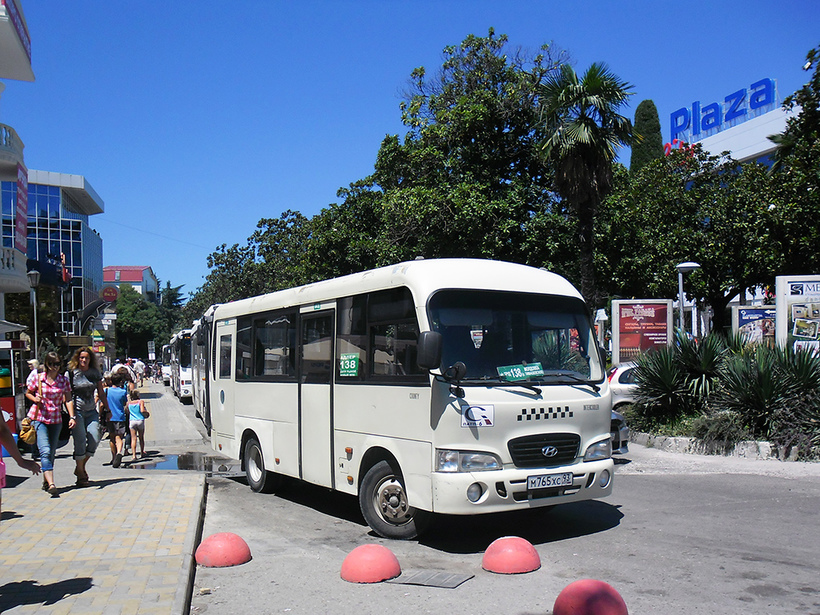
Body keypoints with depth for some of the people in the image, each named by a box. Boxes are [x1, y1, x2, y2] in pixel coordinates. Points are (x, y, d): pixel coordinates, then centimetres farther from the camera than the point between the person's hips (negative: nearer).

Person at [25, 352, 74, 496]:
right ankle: (51, 484, -25)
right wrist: (35, 399, -11)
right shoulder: (38, 378, -3)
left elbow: (68, 399, 0)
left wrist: (71, 417, -12)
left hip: (56, 419, 3)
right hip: (38, 418, -3)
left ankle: (46, 481, 29)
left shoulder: (64, 380, 2)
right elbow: (28, 393, 11)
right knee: (45, 451, -16)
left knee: (51, 453, 10)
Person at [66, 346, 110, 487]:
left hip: (91, 411, 4)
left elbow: (101, 394, 16)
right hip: (77, 411, -4)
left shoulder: (95, 373, 9)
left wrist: (107, 409, 15)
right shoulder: (71, 373, -3)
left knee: (95, 440, -6)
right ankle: (80, 475, 8)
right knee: (80, 442, -6)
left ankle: (81, 468, 16)